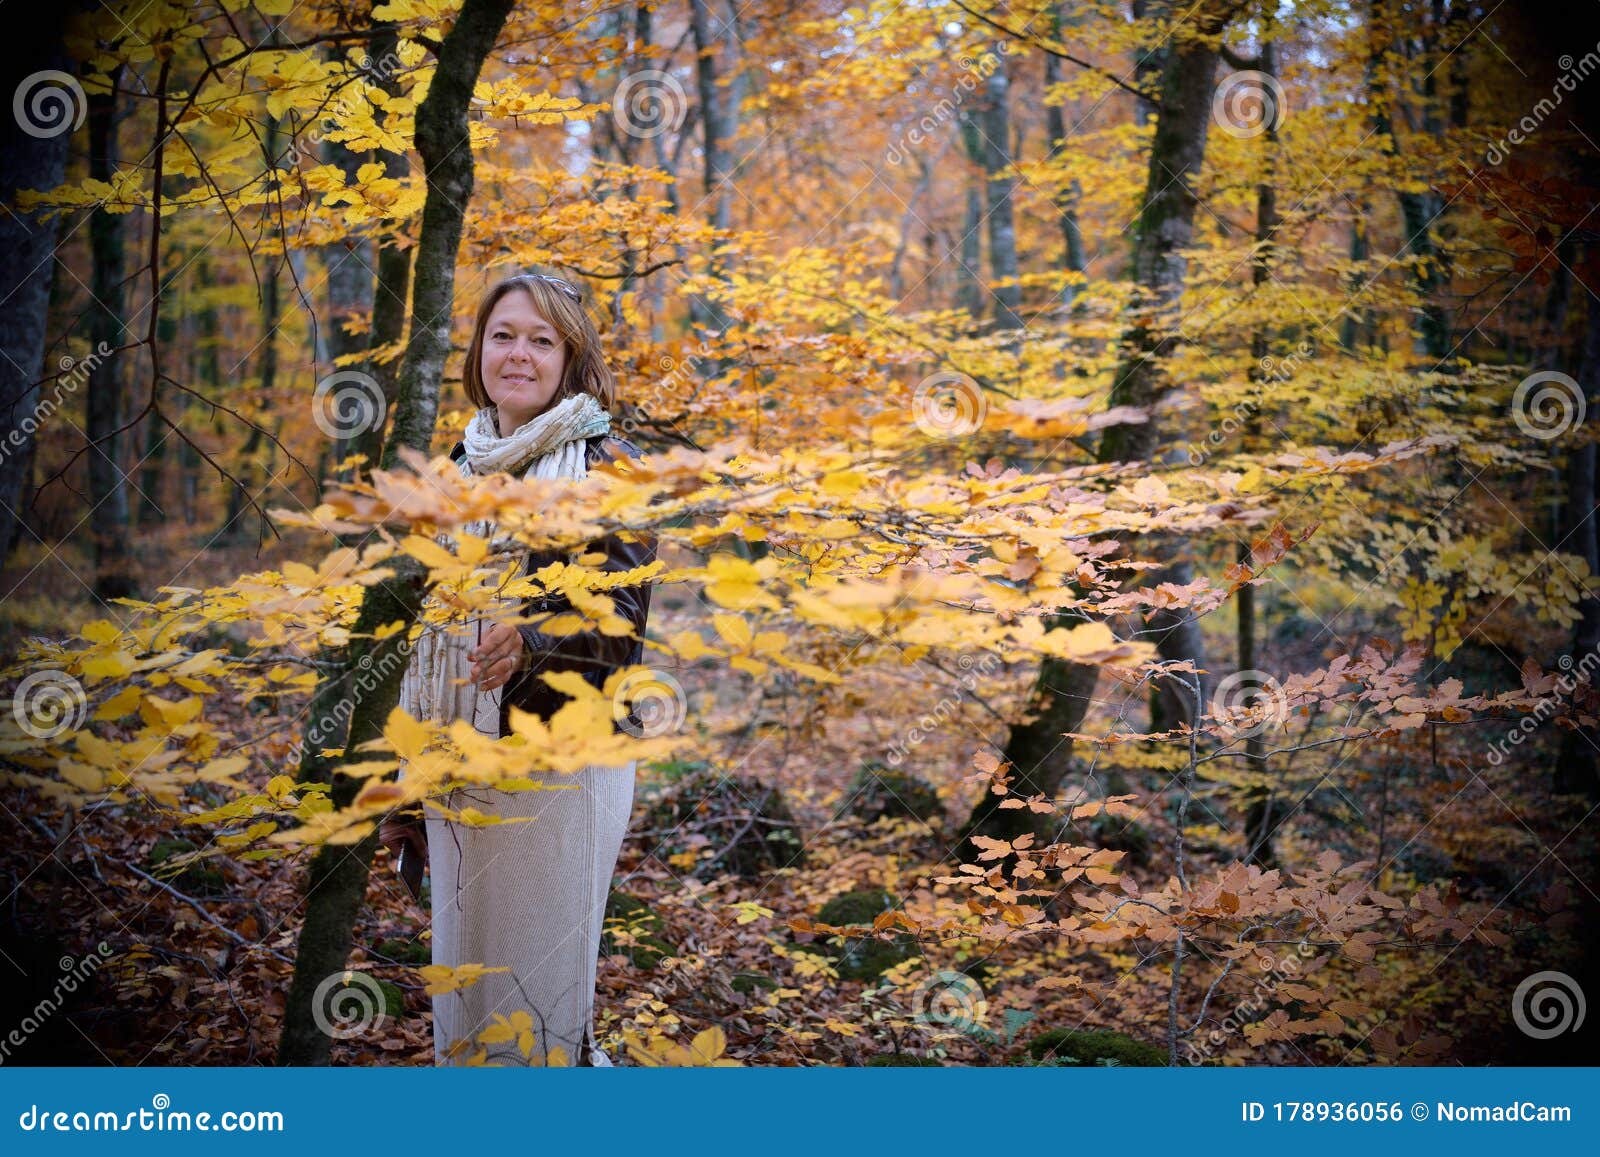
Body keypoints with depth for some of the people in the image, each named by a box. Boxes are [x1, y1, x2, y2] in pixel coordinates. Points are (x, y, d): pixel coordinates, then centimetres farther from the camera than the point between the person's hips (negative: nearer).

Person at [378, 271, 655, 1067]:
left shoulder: (605, 466, -5)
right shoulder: (460, 469, 13)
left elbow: (619, 621, -12)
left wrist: (531, 646, -33)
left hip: (561, 763, -6)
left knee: (541, 980, 0)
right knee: (461, 976, 13)